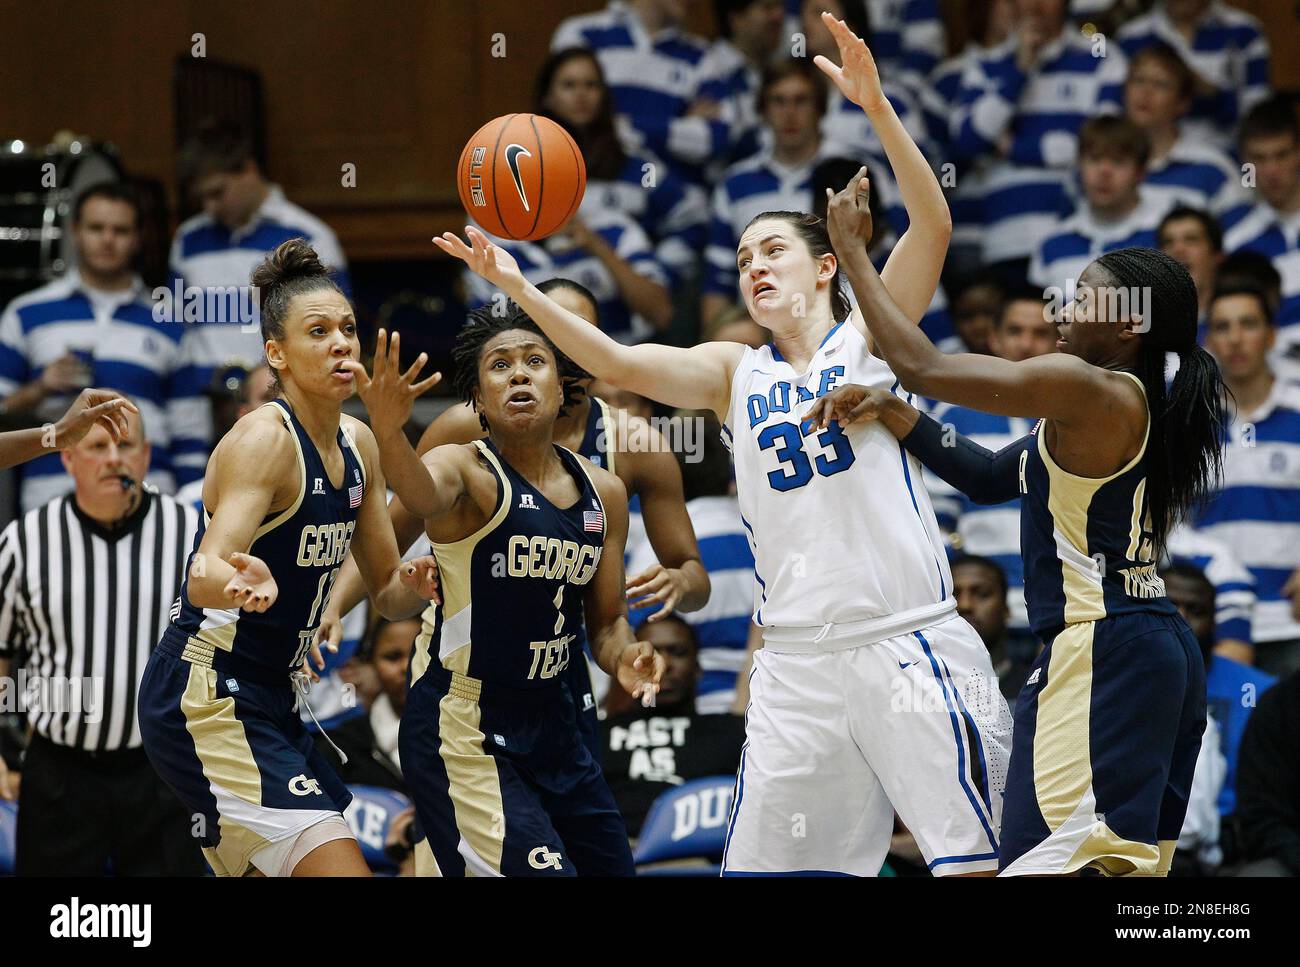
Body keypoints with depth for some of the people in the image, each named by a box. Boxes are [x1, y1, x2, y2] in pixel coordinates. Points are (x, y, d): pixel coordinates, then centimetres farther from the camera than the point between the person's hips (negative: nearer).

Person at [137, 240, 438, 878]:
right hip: (206, 697, -9)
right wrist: (244, 584, -56)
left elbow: (386, 593, 16)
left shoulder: (359, 446, 7)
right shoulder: (263, 440, -17)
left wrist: (412, 586, -8)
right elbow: (203, 577, -32)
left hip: (271, 699, 9)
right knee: (339, 867, -21)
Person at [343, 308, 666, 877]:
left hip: (549, 717, 7)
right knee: (545, 870, -19)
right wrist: (389, 435, -58)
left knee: (612, 867, 11)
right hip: (461, 722, -7)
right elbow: (422, 494, -37)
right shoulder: (467, 469, -11)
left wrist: (623, 657, -7)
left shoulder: (604, 493, 7)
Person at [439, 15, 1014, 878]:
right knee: (762, 868, 3)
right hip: (797, 660, 4)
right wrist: (517, 287, -8)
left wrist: (877, 109, -19)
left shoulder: (870, 335, 6)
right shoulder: (733, 373, 16)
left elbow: (932, 225, -8)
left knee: (971, 860, -8)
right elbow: (617, 363, 3)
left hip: (908, 643, -4)